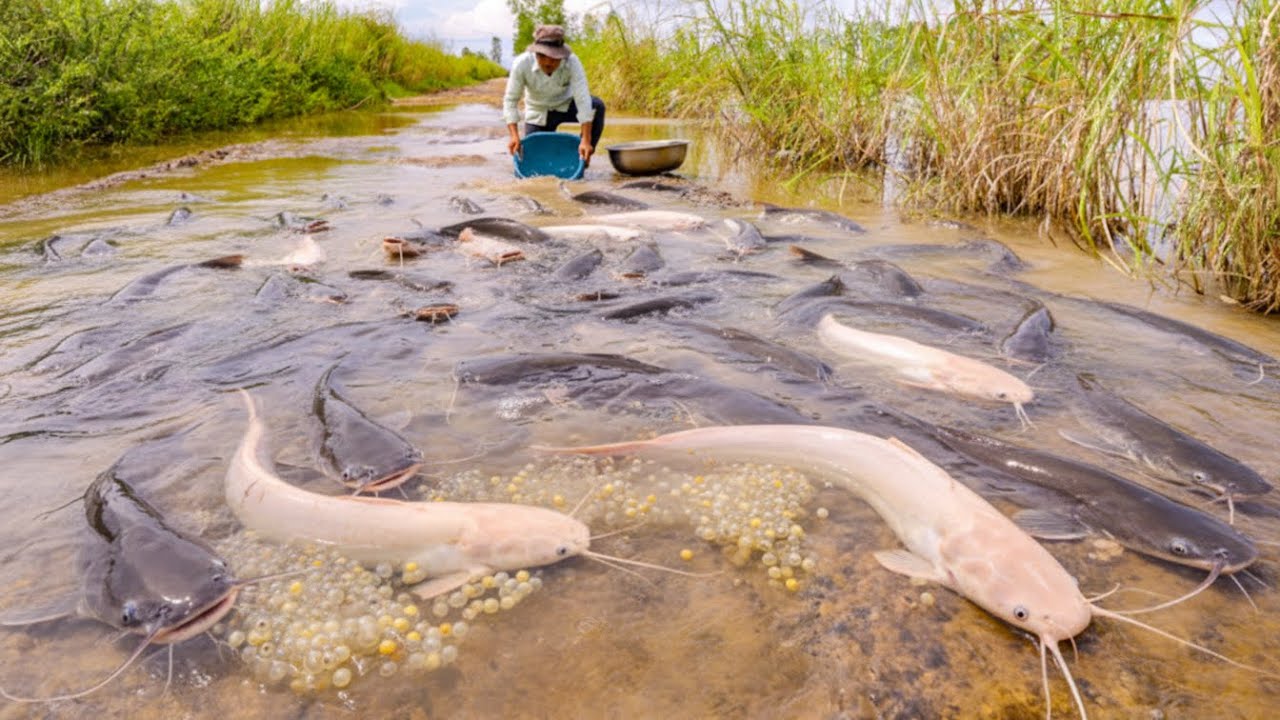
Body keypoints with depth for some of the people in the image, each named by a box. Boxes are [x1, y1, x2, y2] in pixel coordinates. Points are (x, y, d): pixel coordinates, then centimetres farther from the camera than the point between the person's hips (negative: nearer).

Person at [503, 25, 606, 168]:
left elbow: (582, 99, -35)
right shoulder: (521, 64, -27)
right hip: (538, 113, 0)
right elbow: (510, 101, -23)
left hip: (566, 105, 0)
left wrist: (586, 140, -44)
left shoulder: (572, 62, -29)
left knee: (597, 106, -30)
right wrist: (514, 136, -37)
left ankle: (581, 159, -13)